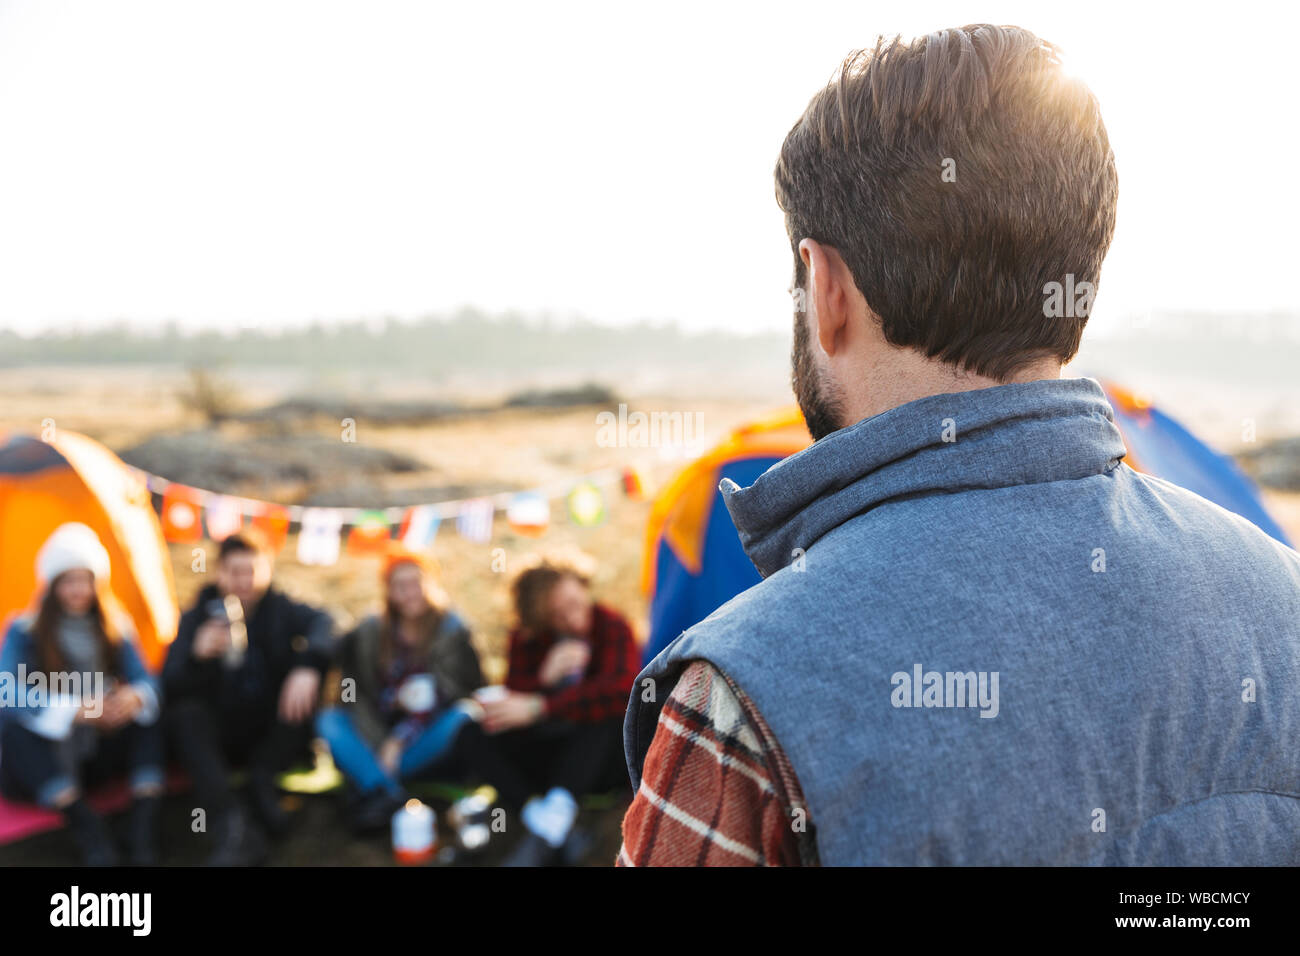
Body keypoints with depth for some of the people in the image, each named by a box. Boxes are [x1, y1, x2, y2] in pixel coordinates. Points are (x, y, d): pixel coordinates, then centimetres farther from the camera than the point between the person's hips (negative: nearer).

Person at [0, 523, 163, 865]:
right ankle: (87, 826, -42)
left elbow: (145, 681, -1)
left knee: (148, 718, -15)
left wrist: (135, 697, -28)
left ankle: (145, 822, -31)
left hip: (93, 758, 4)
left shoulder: (113, 631, 4)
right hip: (41, 766, -4)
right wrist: (75, 711, -35)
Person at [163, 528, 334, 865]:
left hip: (273, 731, 0)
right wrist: (198, 656, -36)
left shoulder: (281, 608, -1)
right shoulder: (197, 617, -2)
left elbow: (321, 623, -25)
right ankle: (232, 824, -41)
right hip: (220, 736, 0)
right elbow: (170, 685, -14)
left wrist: (307, 666, -45)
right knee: (184, 713, -29)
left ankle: (262, 781, -15)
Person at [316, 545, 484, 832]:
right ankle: (387, 794, -36)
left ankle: (373, 780, -26)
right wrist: (381, 746, -19)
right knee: (328, 720, -19)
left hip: (427, 745, -2)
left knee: (461, 718, -31)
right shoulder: (370, 633, 1)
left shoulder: (452, 631, -4)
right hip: (377, 740, 2)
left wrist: (399, 741, -20)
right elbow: (358, 698, -3)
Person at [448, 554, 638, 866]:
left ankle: (547, 828, -45)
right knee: (469, 736, -18)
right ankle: (560, 833, -37)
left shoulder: (612, 626, -10)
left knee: (605, 713, -34)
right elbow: (508, 709, -9)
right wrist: (545, 679, -29)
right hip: (549, 757, 4)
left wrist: (538, 707, -31)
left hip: (601, 757, -4)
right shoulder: (525, 638, 1)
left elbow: (621, 692, -28)